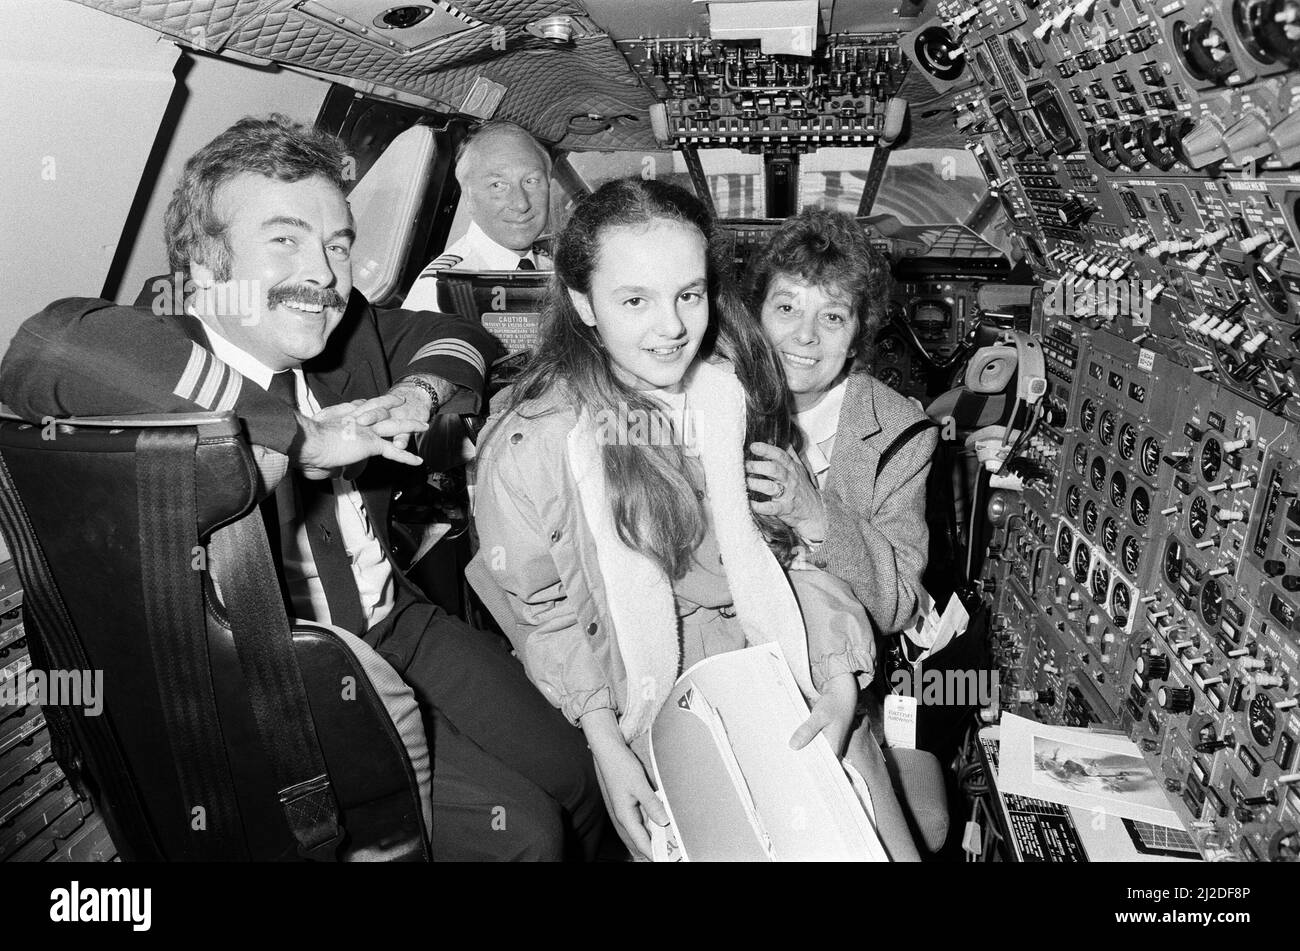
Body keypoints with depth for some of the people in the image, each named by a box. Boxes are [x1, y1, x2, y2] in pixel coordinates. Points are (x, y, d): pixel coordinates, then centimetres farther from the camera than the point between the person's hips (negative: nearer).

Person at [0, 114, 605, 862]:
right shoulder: (165, 370, -21)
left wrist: (417, 393, -8)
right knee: (517, 827, -13)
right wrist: (300, 440, -36)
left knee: (586, 775, 3)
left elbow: (459, 336, 17)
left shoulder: (347, 329, 0)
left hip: (401, 627, 7)